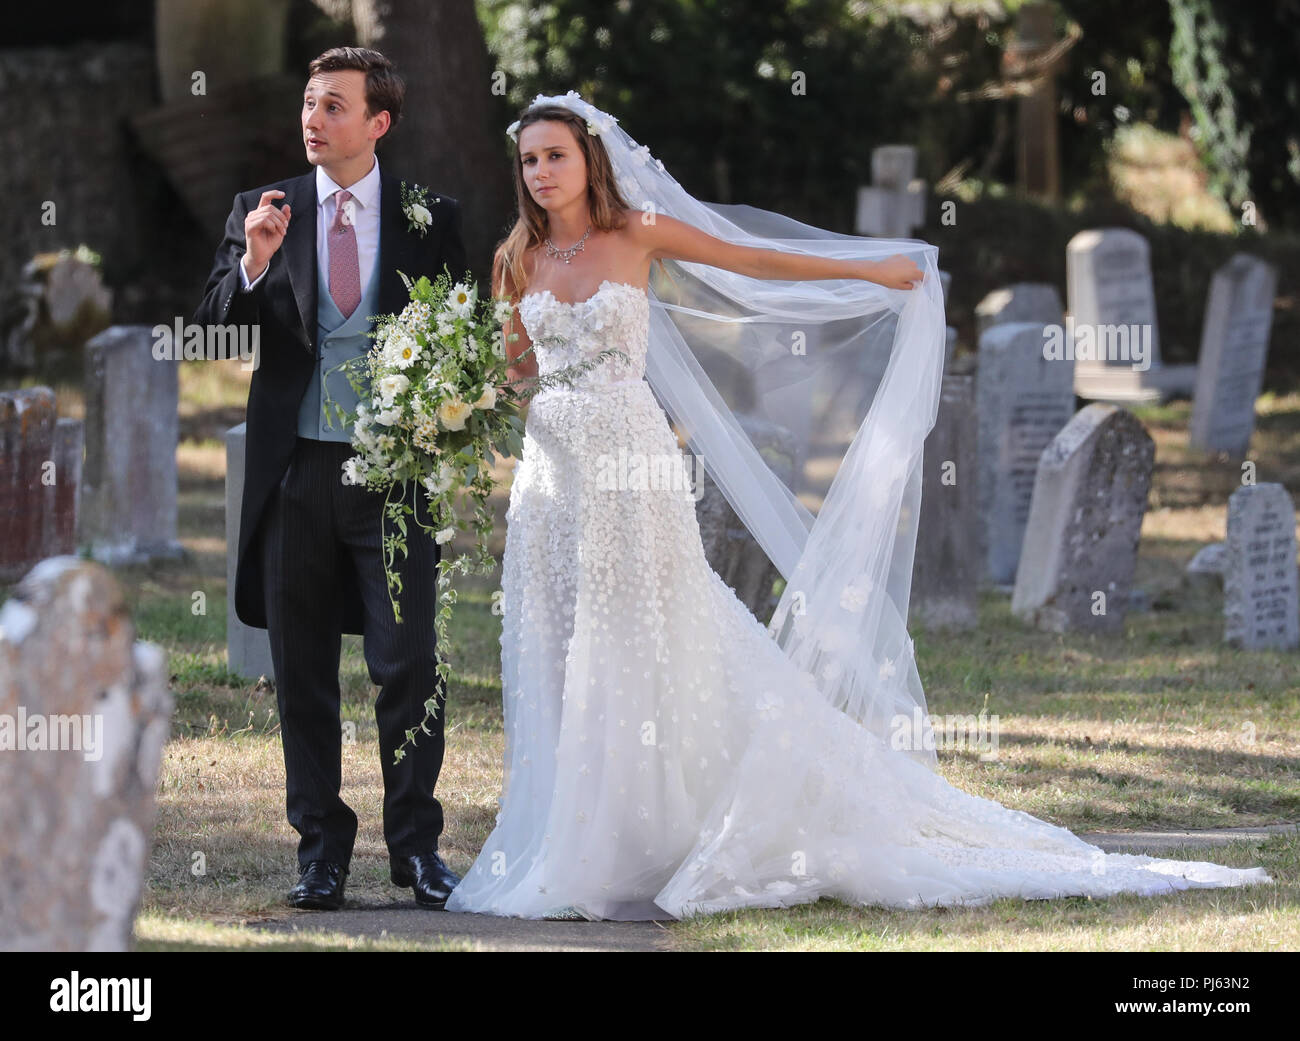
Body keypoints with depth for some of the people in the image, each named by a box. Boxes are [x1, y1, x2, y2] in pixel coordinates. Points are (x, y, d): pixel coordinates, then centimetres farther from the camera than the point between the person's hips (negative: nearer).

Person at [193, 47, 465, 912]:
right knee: (302, 671, 6)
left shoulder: (430, 218, 4)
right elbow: (212, 334, 3)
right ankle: (322, 848, 13)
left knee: (408, 666, -5)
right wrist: (253, 266, -15)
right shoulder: (262, 211, 7)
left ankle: (417, 845, 6)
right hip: (295, 472, 2)